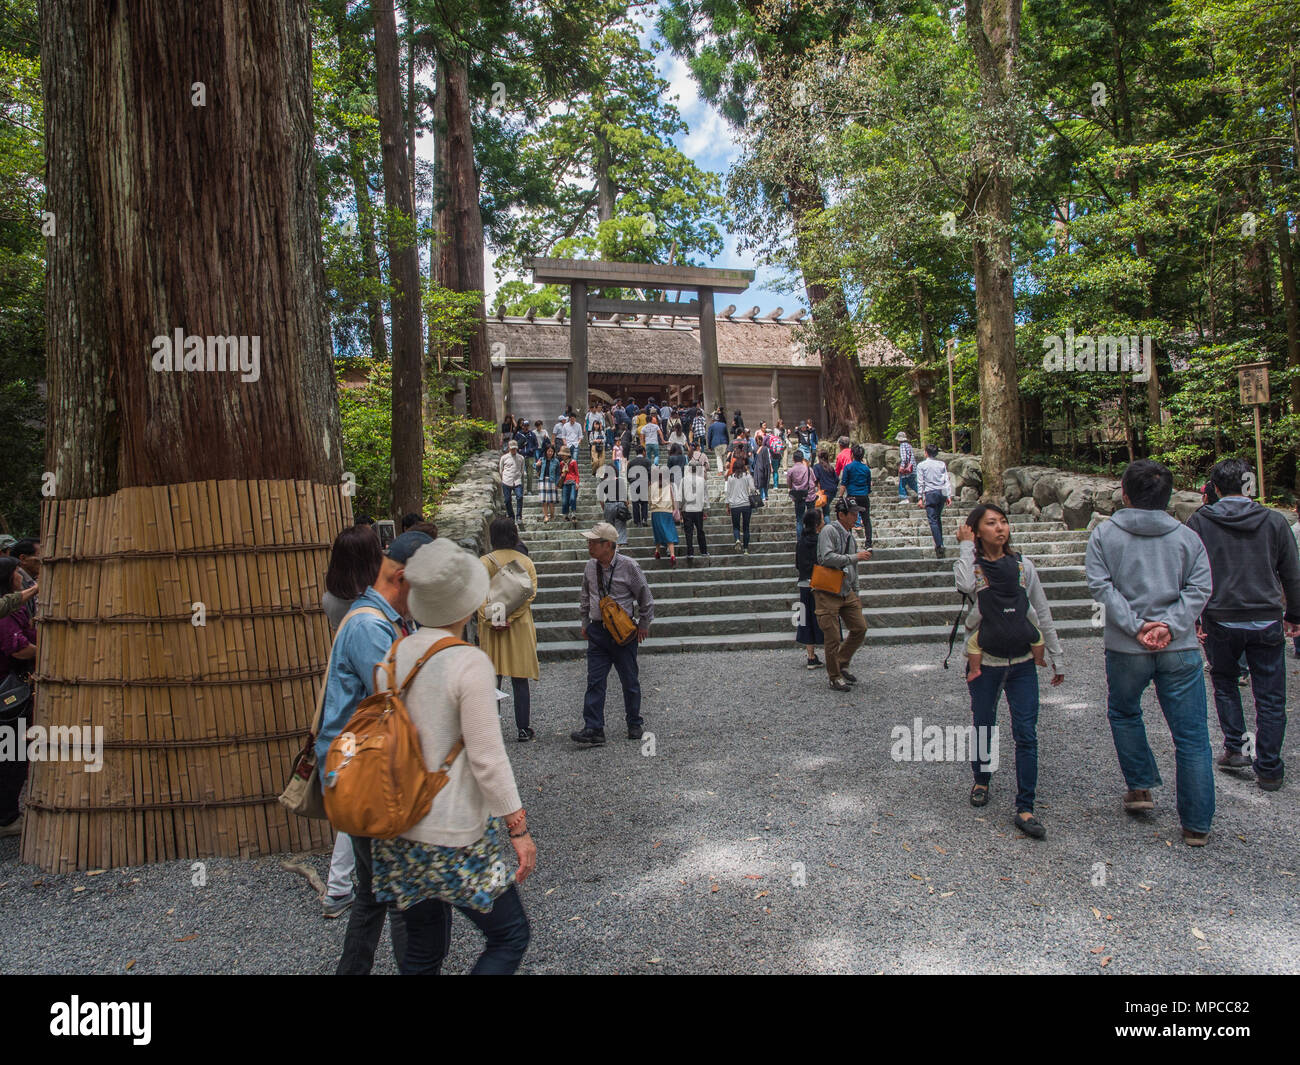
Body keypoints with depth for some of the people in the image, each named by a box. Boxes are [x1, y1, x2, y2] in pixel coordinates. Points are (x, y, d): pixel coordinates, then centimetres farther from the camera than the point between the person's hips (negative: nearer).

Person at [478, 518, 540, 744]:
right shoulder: (526, 561, 3)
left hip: (491, 627, -1)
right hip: (520, 627, 1)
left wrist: (489, 619, -15)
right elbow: (530, 593, -7)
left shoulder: (486, 562, -3)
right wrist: (510, 617, -13)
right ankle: (523, 729, 9)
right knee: (520, 681, 6)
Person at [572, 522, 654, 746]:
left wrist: (643, 625, 4)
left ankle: (635, 724, 24)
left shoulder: (628, 566, -12)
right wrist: (585, 623, 18)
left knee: (629, 680, 8)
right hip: (597, 630, 4)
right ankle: (593, 730, -2)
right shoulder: (591, 566, 3)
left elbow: (645, 597, -1)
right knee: (595, 681, -3)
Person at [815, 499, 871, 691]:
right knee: (833, 637, -3)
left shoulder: (851, 536, 15)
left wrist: (856, 593, 21)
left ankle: (842, 664, 22)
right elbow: (827, 558, -24)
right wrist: (856, 557, -19)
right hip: (827, 593, -8)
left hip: (847, 592, 8)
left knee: (860, 628, 5)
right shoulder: (829, 530, -10)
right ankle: (835, 677, 10)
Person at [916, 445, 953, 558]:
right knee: (937, 518, 18)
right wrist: (949, 496, 8)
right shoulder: (942, 464, 9)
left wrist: (920, 498, -2)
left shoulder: (921, 466, -2)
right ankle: (940, 542, 19)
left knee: (933, 520, -5)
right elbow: (947, 480, 7)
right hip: (942, 492, 4)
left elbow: (920, 483, -4)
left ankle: (939, 546, -14)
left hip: (930, 493, -4)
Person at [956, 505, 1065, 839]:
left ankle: (1025, 808, 4)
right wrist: (966, 546, -15)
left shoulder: (1022, 565, 6)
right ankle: (981, 780, 38)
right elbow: (965, 585, -28)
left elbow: (1042, 613, 11)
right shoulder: (972, 565, -1)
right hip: (985, 662, -1)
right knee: (983, 726, 12)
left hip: (1023, 662, 1)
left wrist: (1057, 658, 12)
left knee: (1026, 735, -4)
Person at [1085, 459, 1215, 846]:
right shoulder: (1188, 536, 4)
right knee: (1191, 736, 7)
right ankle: (1197, 824, 12)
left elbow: (1100, 586, -11)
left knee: (1124, 713, 26)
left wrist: (1135, 625, -12)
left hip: (1126, 649, -1)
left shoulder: (1103, 534, -2)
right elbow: (1199, 589, -6)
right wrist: (1169, 625, -11)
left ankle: (1140, 786, 27)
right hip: (1180, 649, 1)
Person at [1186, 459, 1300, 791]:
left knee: (1224, 682, 22)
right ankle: (1269, 769, 12)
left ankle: (1234, 748, 15)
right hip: (1267, 621, 1)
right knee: (1270, 697, 8)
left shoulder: (1199, 521, -3)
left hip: (1221, 621, 0)